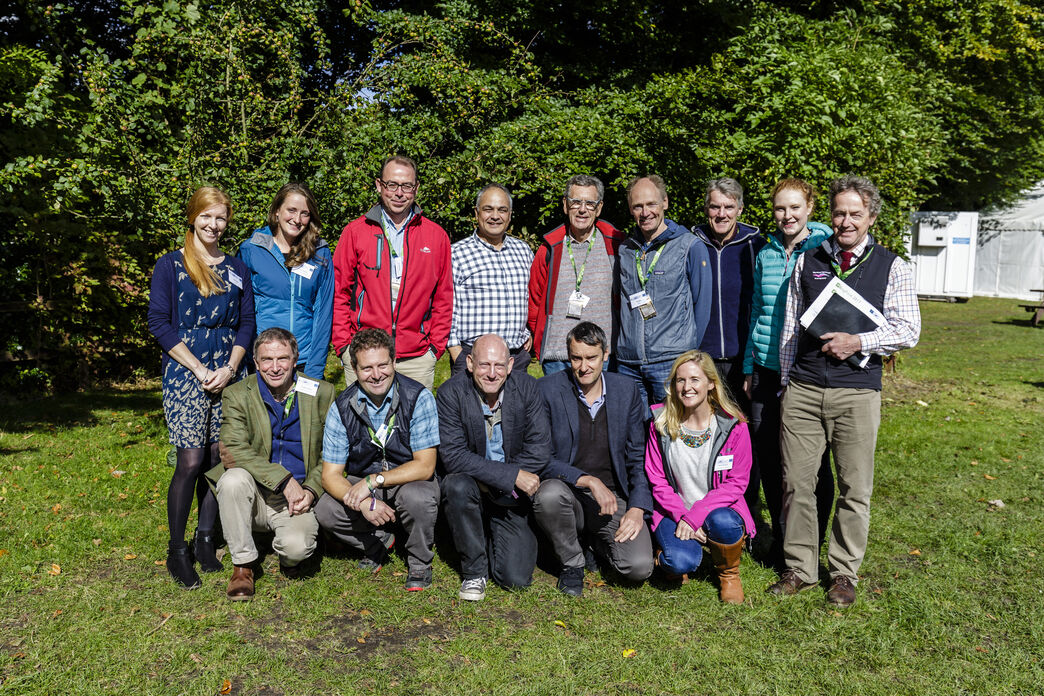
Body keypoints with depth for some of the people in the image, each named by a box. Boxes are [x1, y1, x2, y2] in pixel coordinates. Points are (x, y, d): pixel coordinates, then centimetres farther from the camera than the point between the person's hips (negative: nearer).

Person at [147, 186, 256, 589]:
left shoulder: (236, 269, 13)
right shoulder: (170, 266, 3)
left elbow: (247, 323, 10)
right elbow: (159, 323, -3)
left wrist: (230, 367, -5)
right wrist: (198, 369, -11)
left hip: (227, 376, 4)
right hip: (185, 375, -3)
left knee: (218, 458, 4)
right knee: (191, 461, -9)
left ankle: (205, 540, 20)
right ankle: (177, 551, 6)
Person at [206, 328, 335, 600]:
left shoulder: (322, 394, -1)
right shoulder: (237, 395, -4)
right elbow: (232, 450, -17)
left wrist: (311, 490, -12)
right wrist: (284, 480, -25)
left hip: (297, 498, -1)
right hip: (254, 498, 1)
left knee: (297, 547, -29)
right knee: (234, 478, -31)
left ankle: (288, 557, 12)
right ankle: (243, 564, -12)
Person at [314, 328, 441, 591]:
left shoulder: (418, 397, -18)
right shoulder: (342, 407, -10)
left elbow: (425, 466, -20)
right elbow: (331, 475, -10)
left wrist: (374, 480, -29)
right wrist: (363, 503, -29)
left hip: (410, 480, -2)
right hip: (362, 485, 3)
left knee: (417, 498, -36)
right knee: (325, 512, -23)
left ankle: (419, 564, -5)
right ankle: (378, 541, 7)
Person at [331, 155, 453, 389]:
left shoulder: (436, 236, 7)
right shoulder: (355, 232, 4)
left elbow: (443, 298, 10)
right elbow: (338, 293, 5)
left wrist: (436, 346, 3)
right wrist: (343, 344, -1)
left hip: (417, 360, 1)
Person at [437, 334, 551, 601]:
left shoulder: (525, 387, -9)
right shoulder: (451, 392, -15)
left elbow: (539, 449, -10)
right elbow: (453, 456, -22)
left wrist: (502, 486, -17)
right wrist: (512, 475, -28)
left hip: (511, 498, 1)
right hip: (470, 487, -1)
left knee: (516, 579, -11)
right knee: (458, 485, -36)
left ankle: (494, 536, 25)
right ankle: (474, 571, -12)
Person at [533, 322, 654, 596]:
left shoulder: (627, 390, 2)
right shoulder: (547, 389, -7)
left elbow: (639, 458, 5)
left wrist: (638, 508, -7)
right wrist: (589, 481, -24)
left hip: (614, 497, 2)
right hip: (568, 490, -1)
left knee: (639, 567, -20)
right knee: (549, 494, -37)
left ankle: (595, 540, 16)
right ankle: (572, 563, -5)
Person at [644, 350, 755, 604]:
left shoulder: (734, 425, -9)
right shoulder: (661, 423, -5)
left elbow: (736, 483, -8)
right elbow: (657, 481, -2)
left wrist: (696, 515, -19)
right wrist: (682, 516, -17)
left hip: (717, 508, 0)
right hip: (674, 511, 0)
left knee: (722, 522, -35)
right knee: (681, 562, -28)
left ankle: (729, 573, 0)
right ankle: (675, 550, 13)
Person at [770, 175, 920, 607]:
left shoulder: (891, 267, 4)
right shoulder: (807, 262, 10)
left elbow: (908, 330, 0)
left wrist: (858, 342, -13)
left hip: (857, 392, -2)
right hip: (802, 390, 2)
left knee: (854, 488, 6)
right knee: (796, 483, 4)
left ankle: (844, 572, 22)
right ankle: (799, 569, 18)